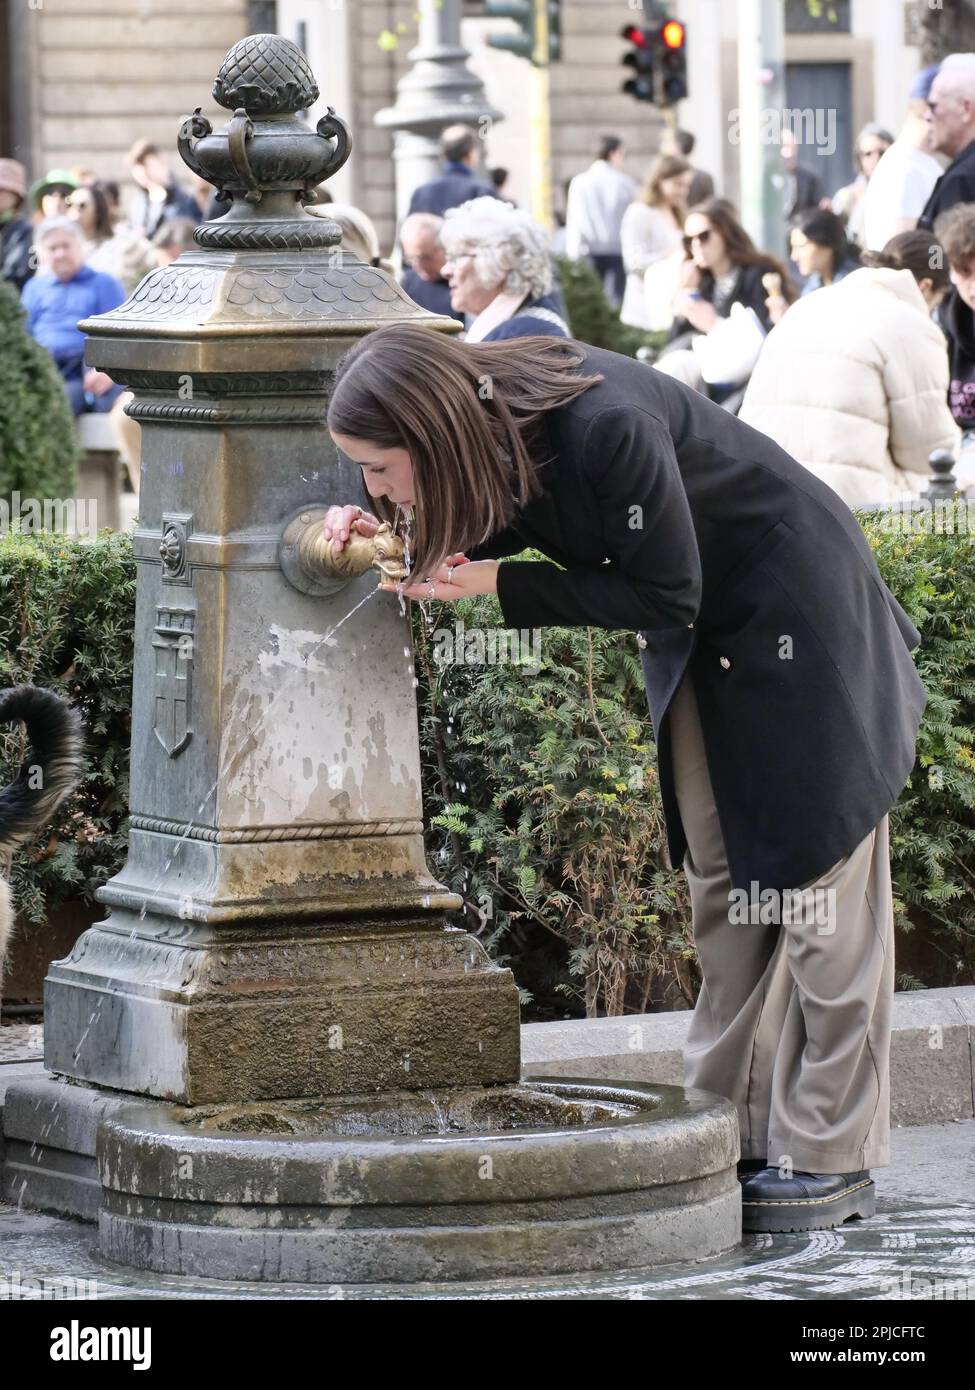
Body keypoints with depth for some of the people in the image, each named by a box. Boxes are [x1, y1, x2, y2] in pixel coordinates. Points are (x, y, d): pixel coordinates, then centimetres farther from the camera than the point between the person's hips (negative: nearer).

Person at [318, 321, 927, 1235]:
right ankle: (734, 1131, 16)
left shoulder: (608, 429, -37)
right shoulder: (485, 415, -14)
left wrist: (499, 586, -27)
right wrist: (382, 533, -13)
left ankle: (832, 1160, 3)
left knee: (815, 880, -2)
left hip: (796, 609, -8)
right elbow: (482, 533, 7)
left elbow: (664, 595, -25)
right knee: (722, 884, 10)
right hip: (701, 642, 8)